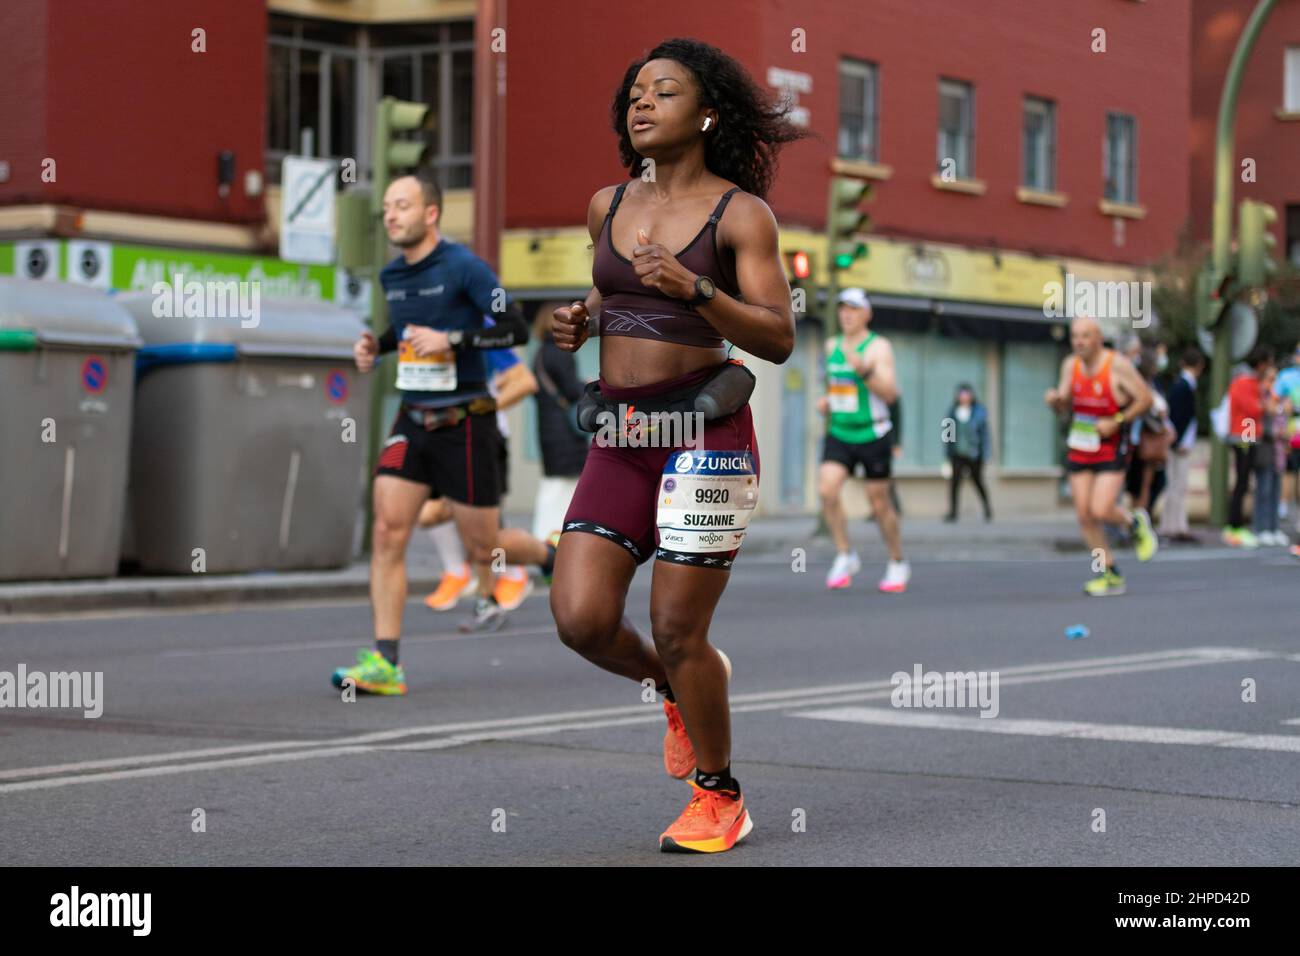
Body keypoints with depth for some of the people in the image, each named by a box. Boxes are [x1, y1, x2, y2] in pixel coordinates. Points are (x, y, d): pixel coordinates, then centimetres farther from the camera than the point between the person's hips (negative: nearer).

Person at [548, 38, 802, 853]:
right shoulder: (608, 205, 10)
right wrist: (582, 321, 6)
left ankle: (720, 797, 18)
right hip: (620, 438, 5)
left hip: (704, 432, -5)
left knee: (679, 632, -4)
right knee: (581, 619, -6)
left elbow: (779, 340, -11)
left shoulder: (741, 213, -6)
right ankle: (677, 686, 27)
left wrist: (691, 288, -24)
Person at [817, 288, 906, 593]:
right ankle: (845, 556, -4)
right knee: (827, 490, -17)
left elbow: (890, 393, -20)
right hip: (839, 433, 4)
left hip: (873, 436, -4)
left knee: (879, 502, 4)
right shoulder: (832, 346, 8)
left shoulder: (878, 347, -10)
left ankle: (898, 564, 23)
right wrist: (827, 400, 5)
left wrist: (864, 370, -34)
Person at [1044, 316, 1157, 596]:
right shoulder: (1071, 365, 3)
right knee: (1084, 515, 0)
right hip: (1079, 447, 5)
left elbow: (1145, 399, -10)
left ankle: (1135, 522, 17)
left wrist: (1116, 422, -18)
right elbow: (1065, 405, 12)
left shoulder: (1117, 365, -13)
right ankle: (1110, 575, 13)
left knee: (1101, 510, -18)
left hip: (1112, 449, -5)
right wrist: (1054, 399, -12)